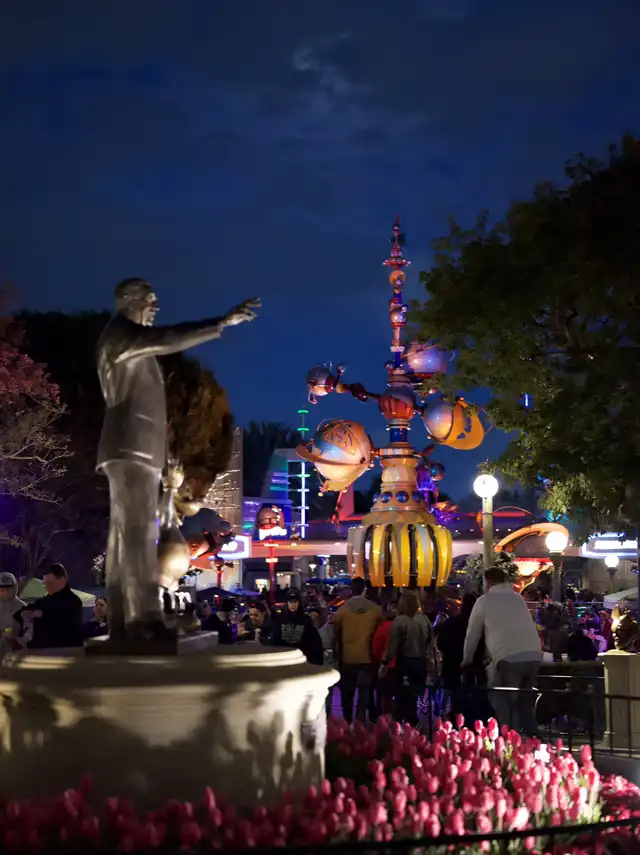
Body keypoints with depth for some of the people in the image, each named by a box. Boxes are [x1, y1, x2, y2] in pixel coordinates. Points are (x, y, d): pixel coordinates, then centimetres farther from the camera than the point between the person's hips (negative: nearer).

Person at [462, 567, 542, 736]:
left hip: (509, 657, -6)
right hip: (534, 655, 6)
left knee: (502, 703, 7)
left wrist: (467, 659, 34)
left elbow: (472, 633, 17)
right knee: (524, 701, 19)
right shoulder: (518, 598, 24)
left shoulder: (484, 601, 9)